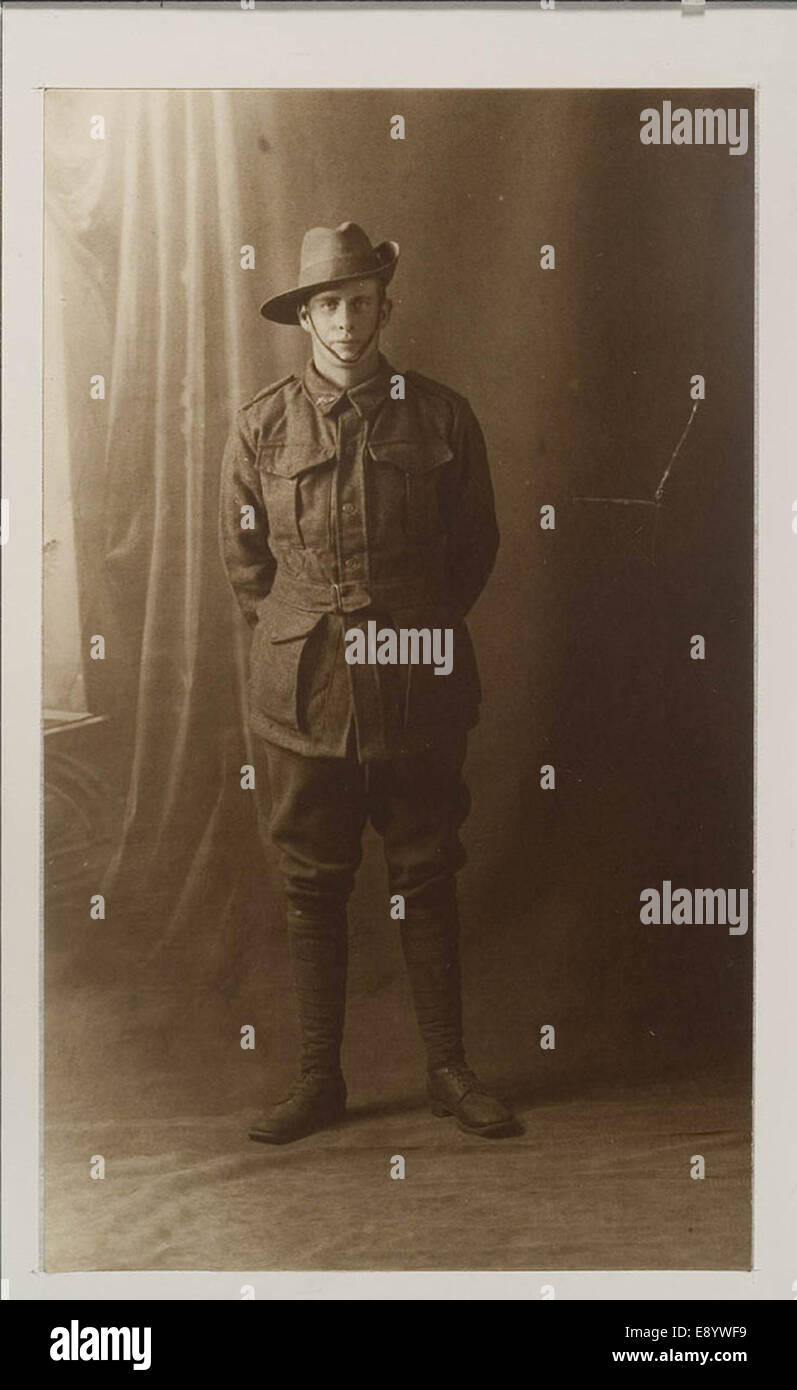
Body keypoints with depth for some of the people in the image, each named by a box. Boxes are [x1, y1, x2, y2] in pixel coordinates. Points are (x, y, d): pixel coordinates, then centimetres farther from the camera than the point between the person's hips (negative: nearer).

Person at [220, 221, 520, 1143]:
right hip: (304, 697, 1)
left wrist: (423, 631, 7)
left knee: (427, 883, 8)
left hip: (419, 695, 0)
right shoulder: (261, 427, 3)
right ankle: (320, 1079, 20)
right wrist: (302, 638, 7)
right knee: (312, 891, 7)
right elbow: (244, 562, 10)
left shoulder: (442, 418, 2)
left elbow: (477, 546, 10)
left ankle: (448, 1070, 22)